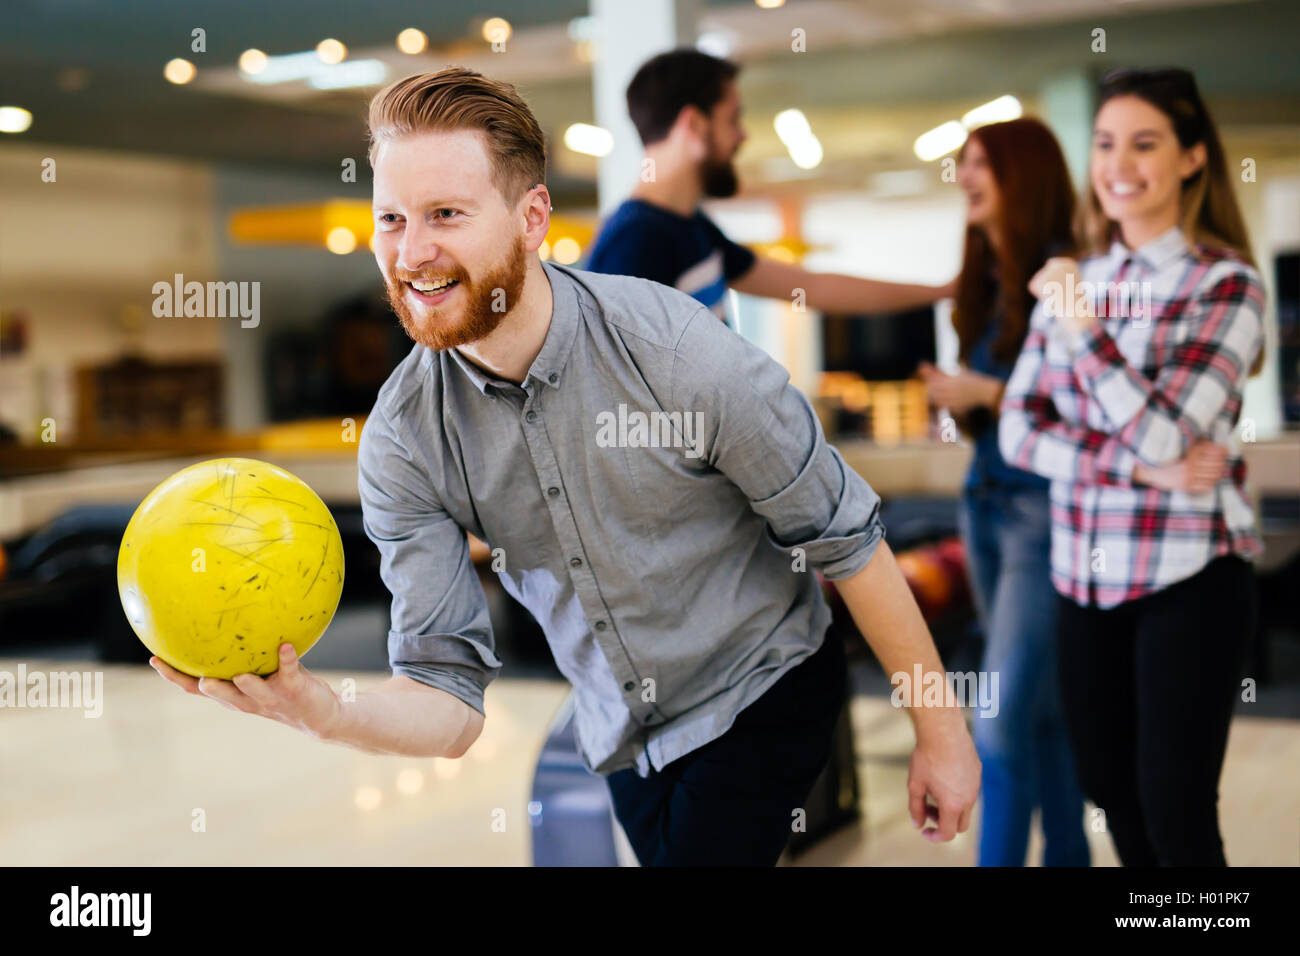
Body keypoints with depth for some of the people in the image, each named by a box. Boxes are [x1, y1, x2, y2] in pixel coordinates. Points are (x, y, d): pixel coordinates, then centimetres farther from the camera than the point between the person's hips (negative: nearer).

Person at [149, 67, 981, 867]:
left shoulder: (675, 348, -26)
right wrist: (319, 711, -38)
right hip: (624, 739, 4)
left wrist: (941, 730, -9)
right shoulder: (401, 442, -14)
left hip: (764, 695, -4)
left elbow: (847, 537, -15)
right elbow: (452, 700, -16)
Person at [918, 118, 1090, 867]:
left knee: (1003, 721, -9)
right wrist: (955, 396, 1)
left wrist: (987, 391, -15)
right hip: (986, 502, 8)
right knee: (1044, 708, 13)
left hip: (1045, 512, -8)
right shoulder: (989, 282, 12)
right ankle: (1068, 854, 22)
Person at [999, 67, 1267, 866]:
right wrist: (1138, 465, -14)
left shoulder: (1227, 284, -7)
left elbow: (1164, 434, -17)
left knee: (1176, 813, -2)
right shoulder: (1075, 280, 7)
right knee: (1115, 799, 13)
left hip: (1189, 579, -5)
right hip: (1086, 580, 5)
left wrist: (1080, 326, -21)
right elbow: (1019, 431, 0)